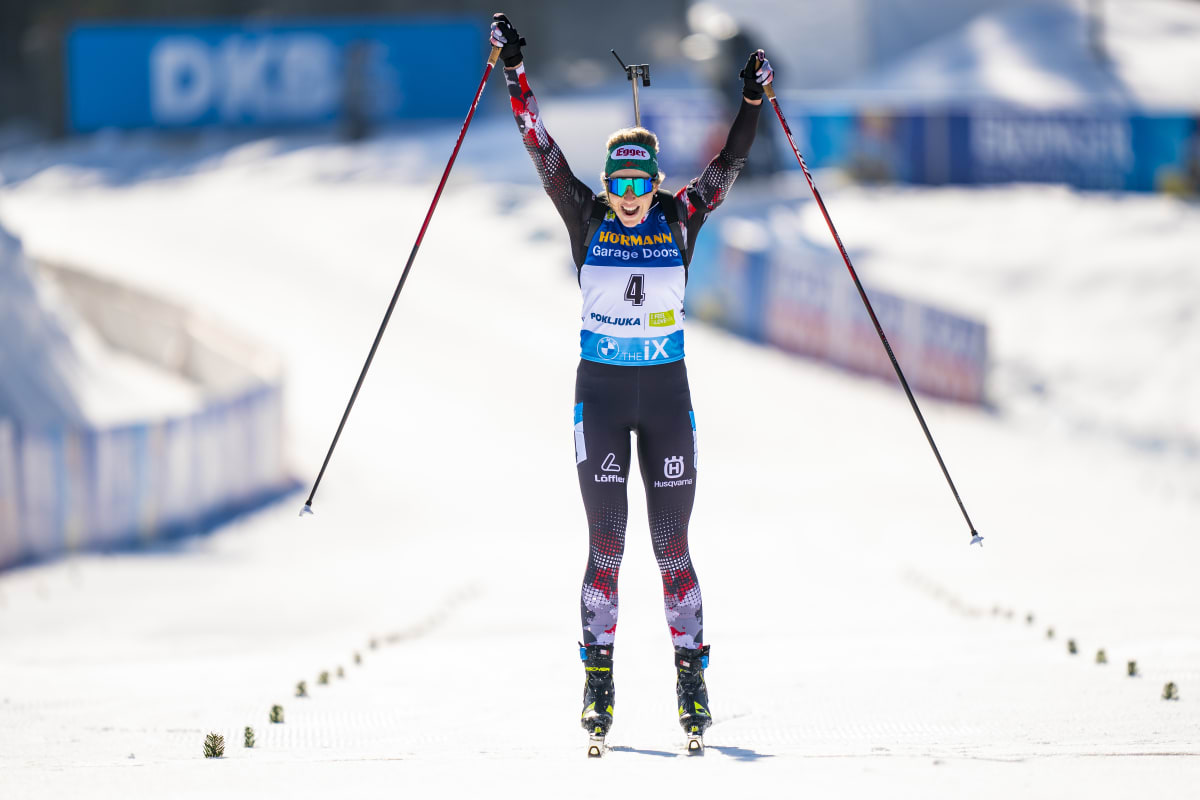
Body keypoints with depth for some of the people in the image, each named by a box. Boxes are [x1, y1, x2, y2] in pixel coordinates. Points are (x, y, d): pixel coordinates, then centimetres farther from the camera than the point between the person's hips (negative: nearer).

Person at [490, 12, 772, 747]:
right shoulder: (587, 218, -2)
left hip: (668, 392, 0)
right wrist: (516, 75, -9)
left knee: (672, 543, 1)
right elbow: (544, 150, -5)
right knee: (606, 542, -2)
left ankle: (692, 678, 7)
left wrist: (753, 100, -12)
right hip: (601, 391, 0)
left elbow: (727, 166, -2)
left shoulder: (681, 219, 0)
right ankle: (599, 681, 4)